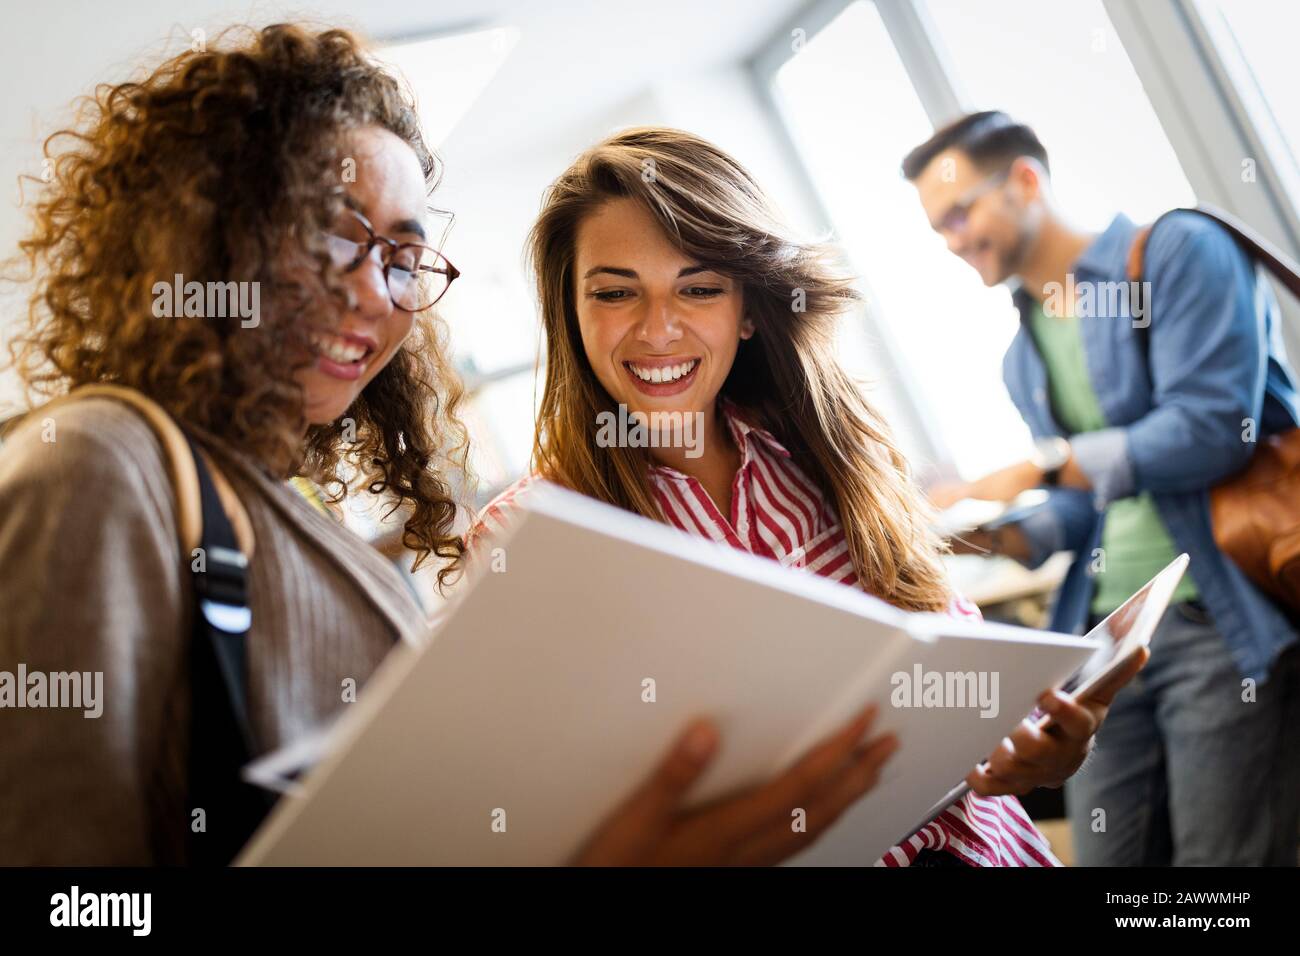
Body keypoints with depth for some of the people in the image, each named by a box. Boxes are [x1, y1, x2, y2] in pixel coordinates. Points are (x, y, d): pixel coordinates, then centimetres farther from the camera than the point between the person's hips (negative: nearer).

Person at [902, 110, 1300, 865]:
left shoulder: (1178, 252, -3)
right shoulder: (1025, 360, 18)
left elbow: (1211, 427, -15)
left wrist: (1039, 467, -16)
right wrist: (995, 537, 0)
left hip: (1227, 621, -6)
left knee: (1222, 854, -6)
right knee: (1108, 857, 5)